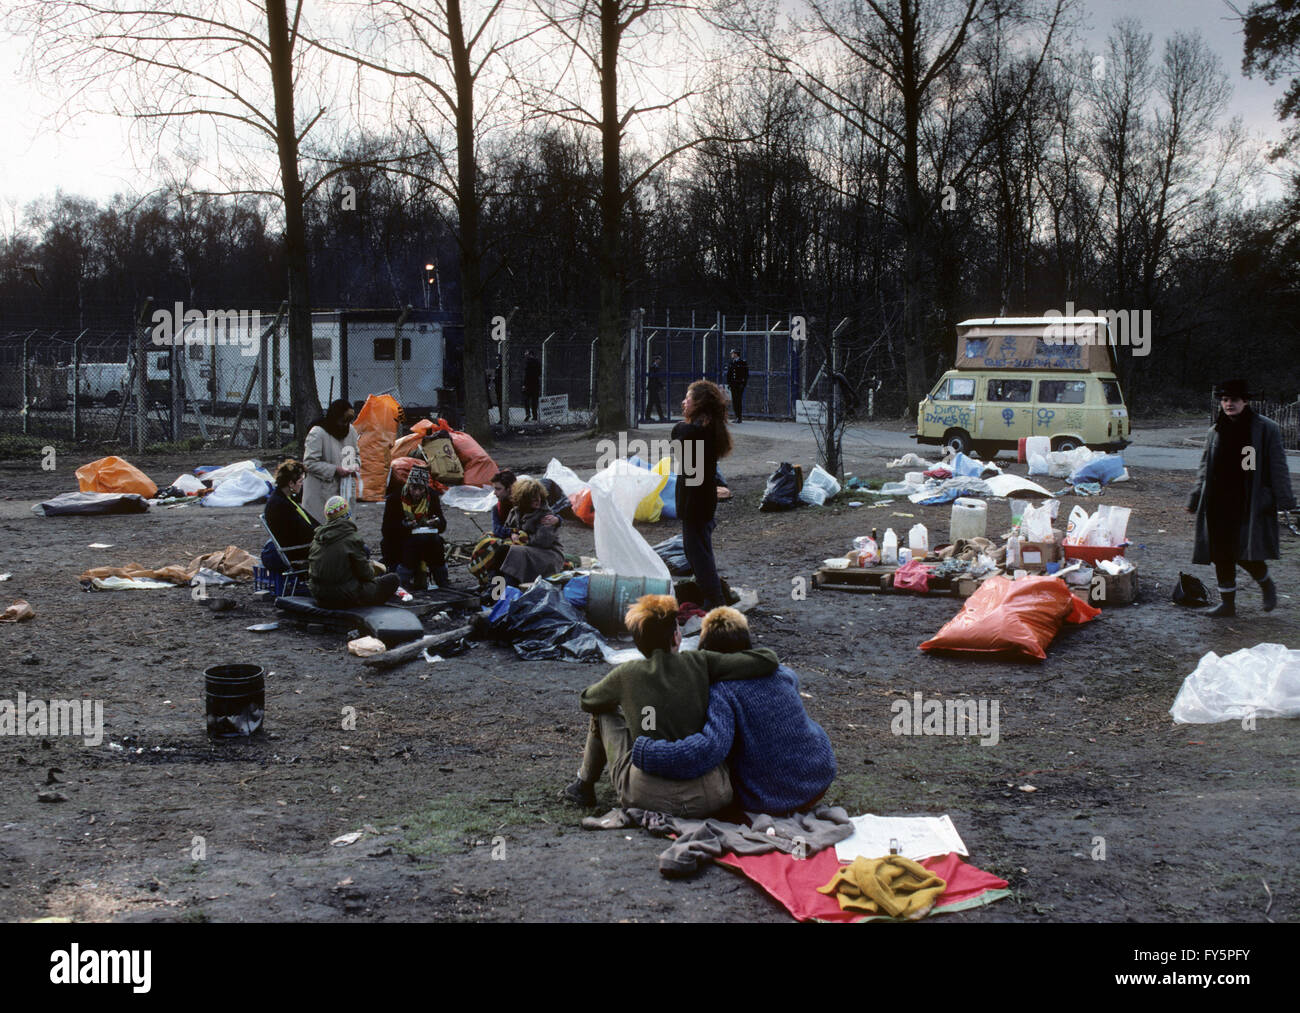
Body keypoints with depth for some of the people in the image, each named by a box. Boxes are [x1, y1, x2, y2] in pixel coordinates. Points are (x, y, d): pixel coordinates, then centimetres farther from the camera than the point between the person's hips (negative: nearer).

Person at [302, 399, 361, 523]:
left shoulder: (350, 430, 7)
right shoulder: (317, 433, -16)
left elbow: (356, 453, 22)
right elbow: (309, 463, -17)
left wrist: (356, 466, -1)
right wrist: (334, 470, -21)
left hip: (344, 489, 7)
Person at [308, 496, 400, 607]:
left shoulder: (317, 537, 4)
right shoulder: (352, 539, -16)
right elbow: (365, 573, -13)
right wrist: (371, 568, 12)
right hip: (345, 599, -8)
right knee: (392, 578, 1)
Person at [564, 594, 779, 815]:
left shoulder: (626, 674, -1)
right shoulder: (699, 663, -1)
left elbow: (585, 701, 19)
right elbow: (768, 662, -2)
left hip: (647, 795, -1)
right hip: (709, 798, 1)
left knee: (605, 713, 20)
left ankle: (584, 787, 37)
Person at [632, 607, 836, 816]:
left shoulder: (722, 691, -19)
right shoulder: (781, 673, 0)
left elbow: (711, 748, -34)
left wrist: (644, 752, -29)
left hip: (773, 803, -4)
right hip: (822, 779, 4)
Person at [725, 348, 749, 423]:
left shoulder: (743, 363, -1)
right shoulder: (730, 363, 12)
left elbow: (746, 375, -1)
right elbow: (728, 374, 15)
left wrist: (743, 384, -8)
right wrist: (728, 383, 7)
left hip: (740, 385, -5)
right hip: (733, 385, 5)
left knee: (739, 400, -9)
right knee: (734, 401, 4)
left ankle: (739, 418, -7)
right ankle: (736, 417, 10)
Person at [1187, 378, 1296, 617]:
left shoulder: (1266, 429, -2)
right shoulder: (1215, 432, 12)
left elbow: (1278, 467, -2)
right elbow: (1205, 470, 17)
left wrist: (1284, 499, -8)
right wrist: (1195, 499, 14)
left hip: (1250, 504, -5)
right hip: (1218, 505, 5)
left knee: (1245, 554, -10)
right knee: (1222, 555, 4)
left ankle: (1267, 585, 20)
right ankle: (1227, 602, 15)